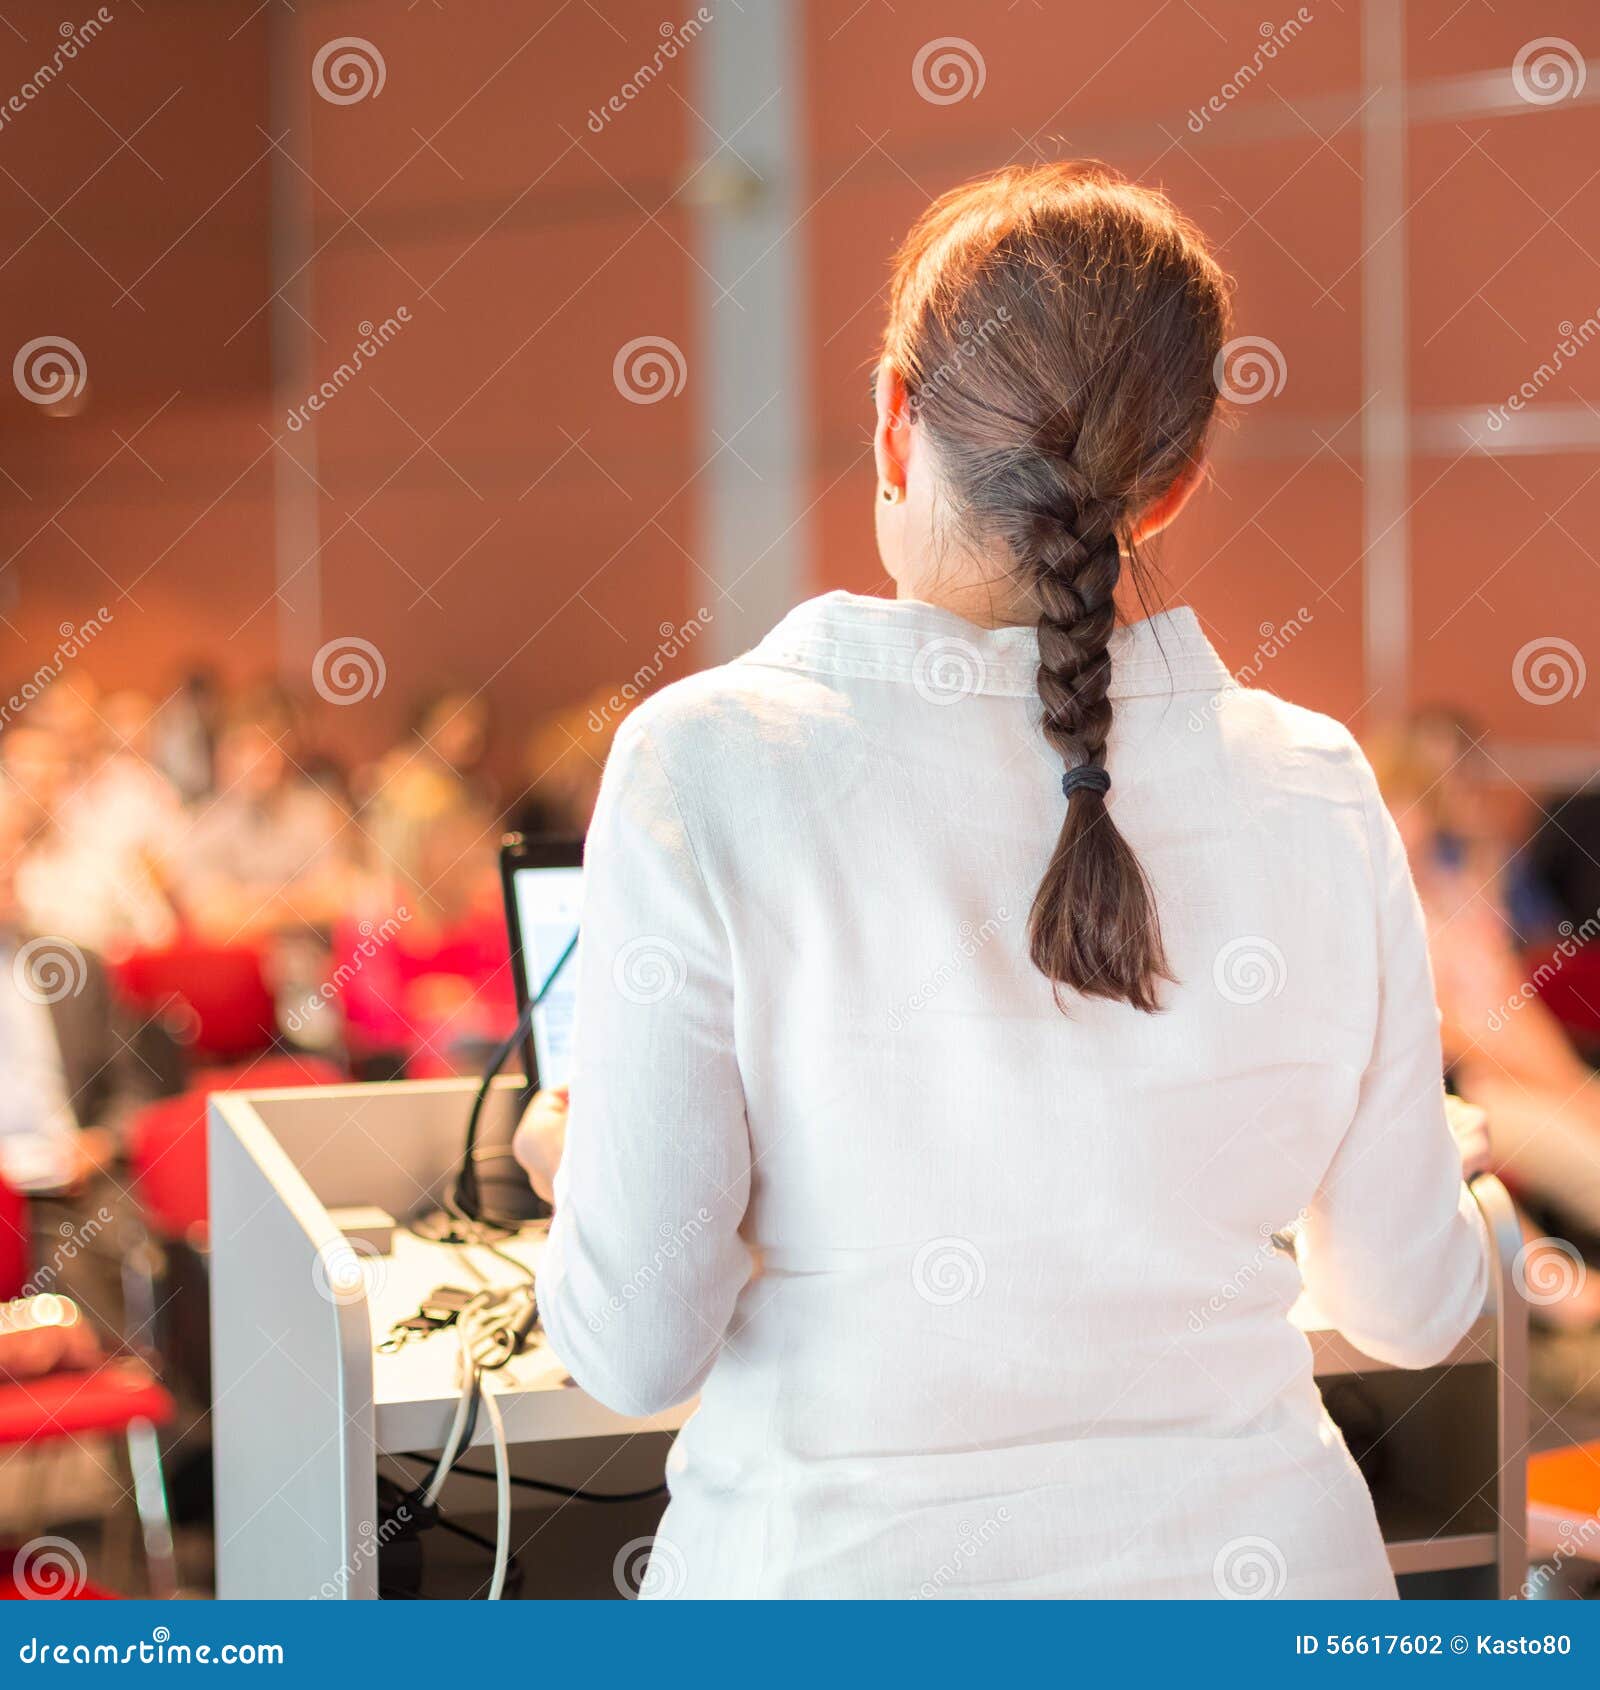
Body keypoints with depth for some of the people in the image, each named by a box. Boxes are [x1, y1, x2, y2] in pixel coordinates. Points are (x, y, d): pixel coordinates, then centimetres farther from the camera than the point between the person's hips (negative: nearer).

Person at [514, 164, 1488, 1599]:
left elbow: (638, 1345, -15)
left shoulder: (712, 766, -17)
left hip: (846, 1569, -2)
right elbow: (1412, 1311, 2)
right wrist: (1454, 1185, 24)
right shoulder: (1316, 794, -9)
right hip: (1247, 1552, 2)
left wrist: (575, 1169, 7)